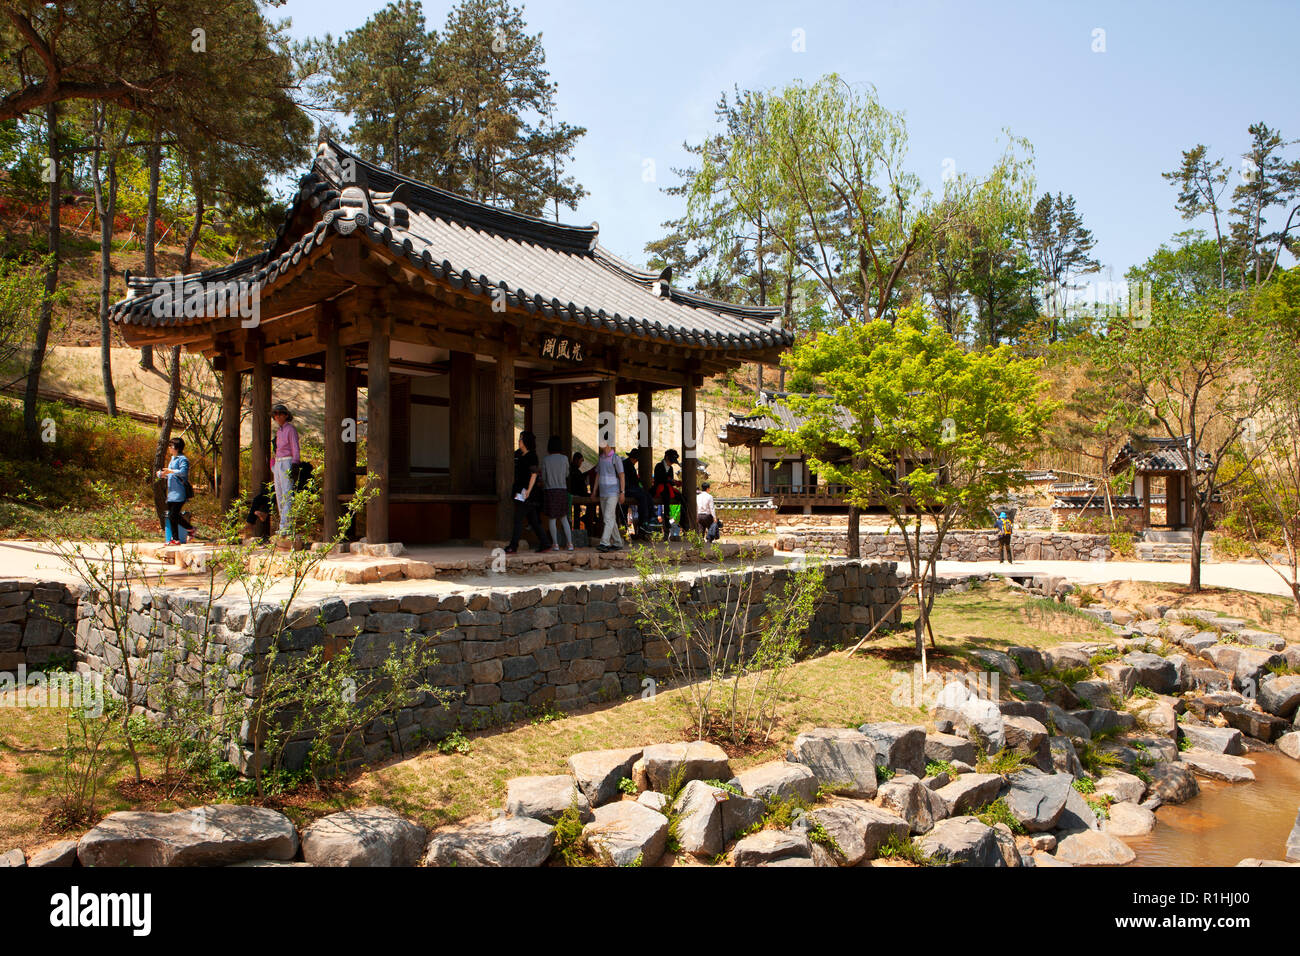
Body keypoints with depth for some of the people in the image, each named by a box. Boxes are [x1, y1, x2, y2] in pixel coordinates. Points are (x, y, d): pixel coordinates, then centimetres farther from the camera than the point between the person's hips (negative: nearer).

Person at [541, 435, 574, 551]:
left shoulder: (545, 460, -5)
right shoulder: (564, 459, -2)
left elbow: (543, 477, 0)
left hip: (550, 490, -2)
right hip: (562, 490, 2)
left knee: (551, 519, 5)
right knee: (564, 519, 12)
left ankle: (556, 544, 3)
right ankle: (570, 543, 6)